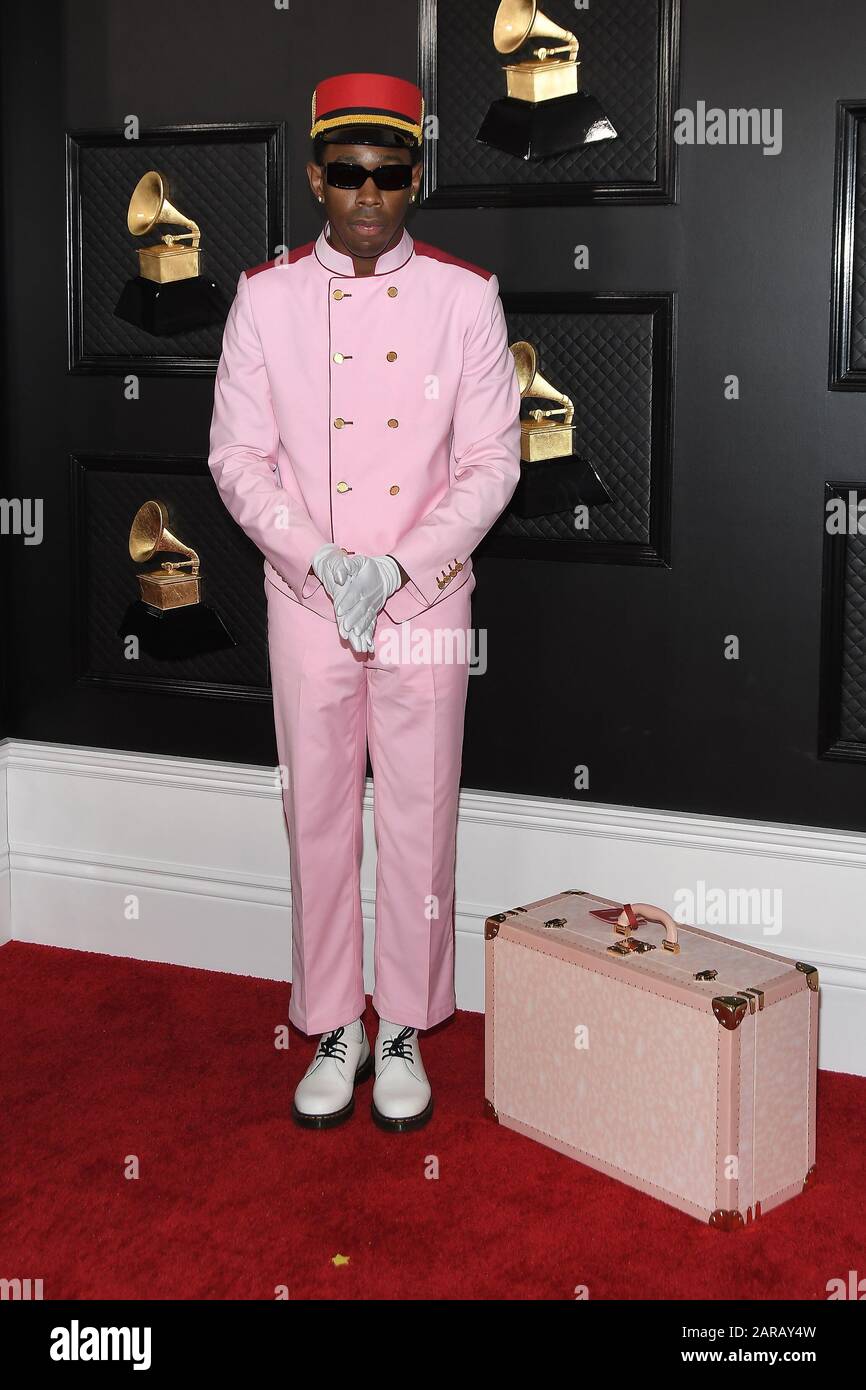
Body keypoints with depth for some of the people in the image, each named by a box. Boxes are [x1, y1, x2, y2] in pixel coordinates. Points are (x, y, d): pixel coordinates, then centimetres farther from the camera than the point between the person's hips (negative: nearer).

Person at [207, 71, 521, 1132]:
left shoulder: (465, 297, -2)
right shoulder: (266, 298, 0)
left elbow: (492, 460, -3)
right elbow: (238, 458, -1)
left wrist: (397, 567, -14)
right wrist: (323, 561, -14)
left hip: (426, 601, -1)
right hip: (306, 602, 1)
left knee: (419, 821, 7)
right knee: (319, 816, 8)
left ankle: (404, 1032, 23)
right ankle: (335, 1031, 24)